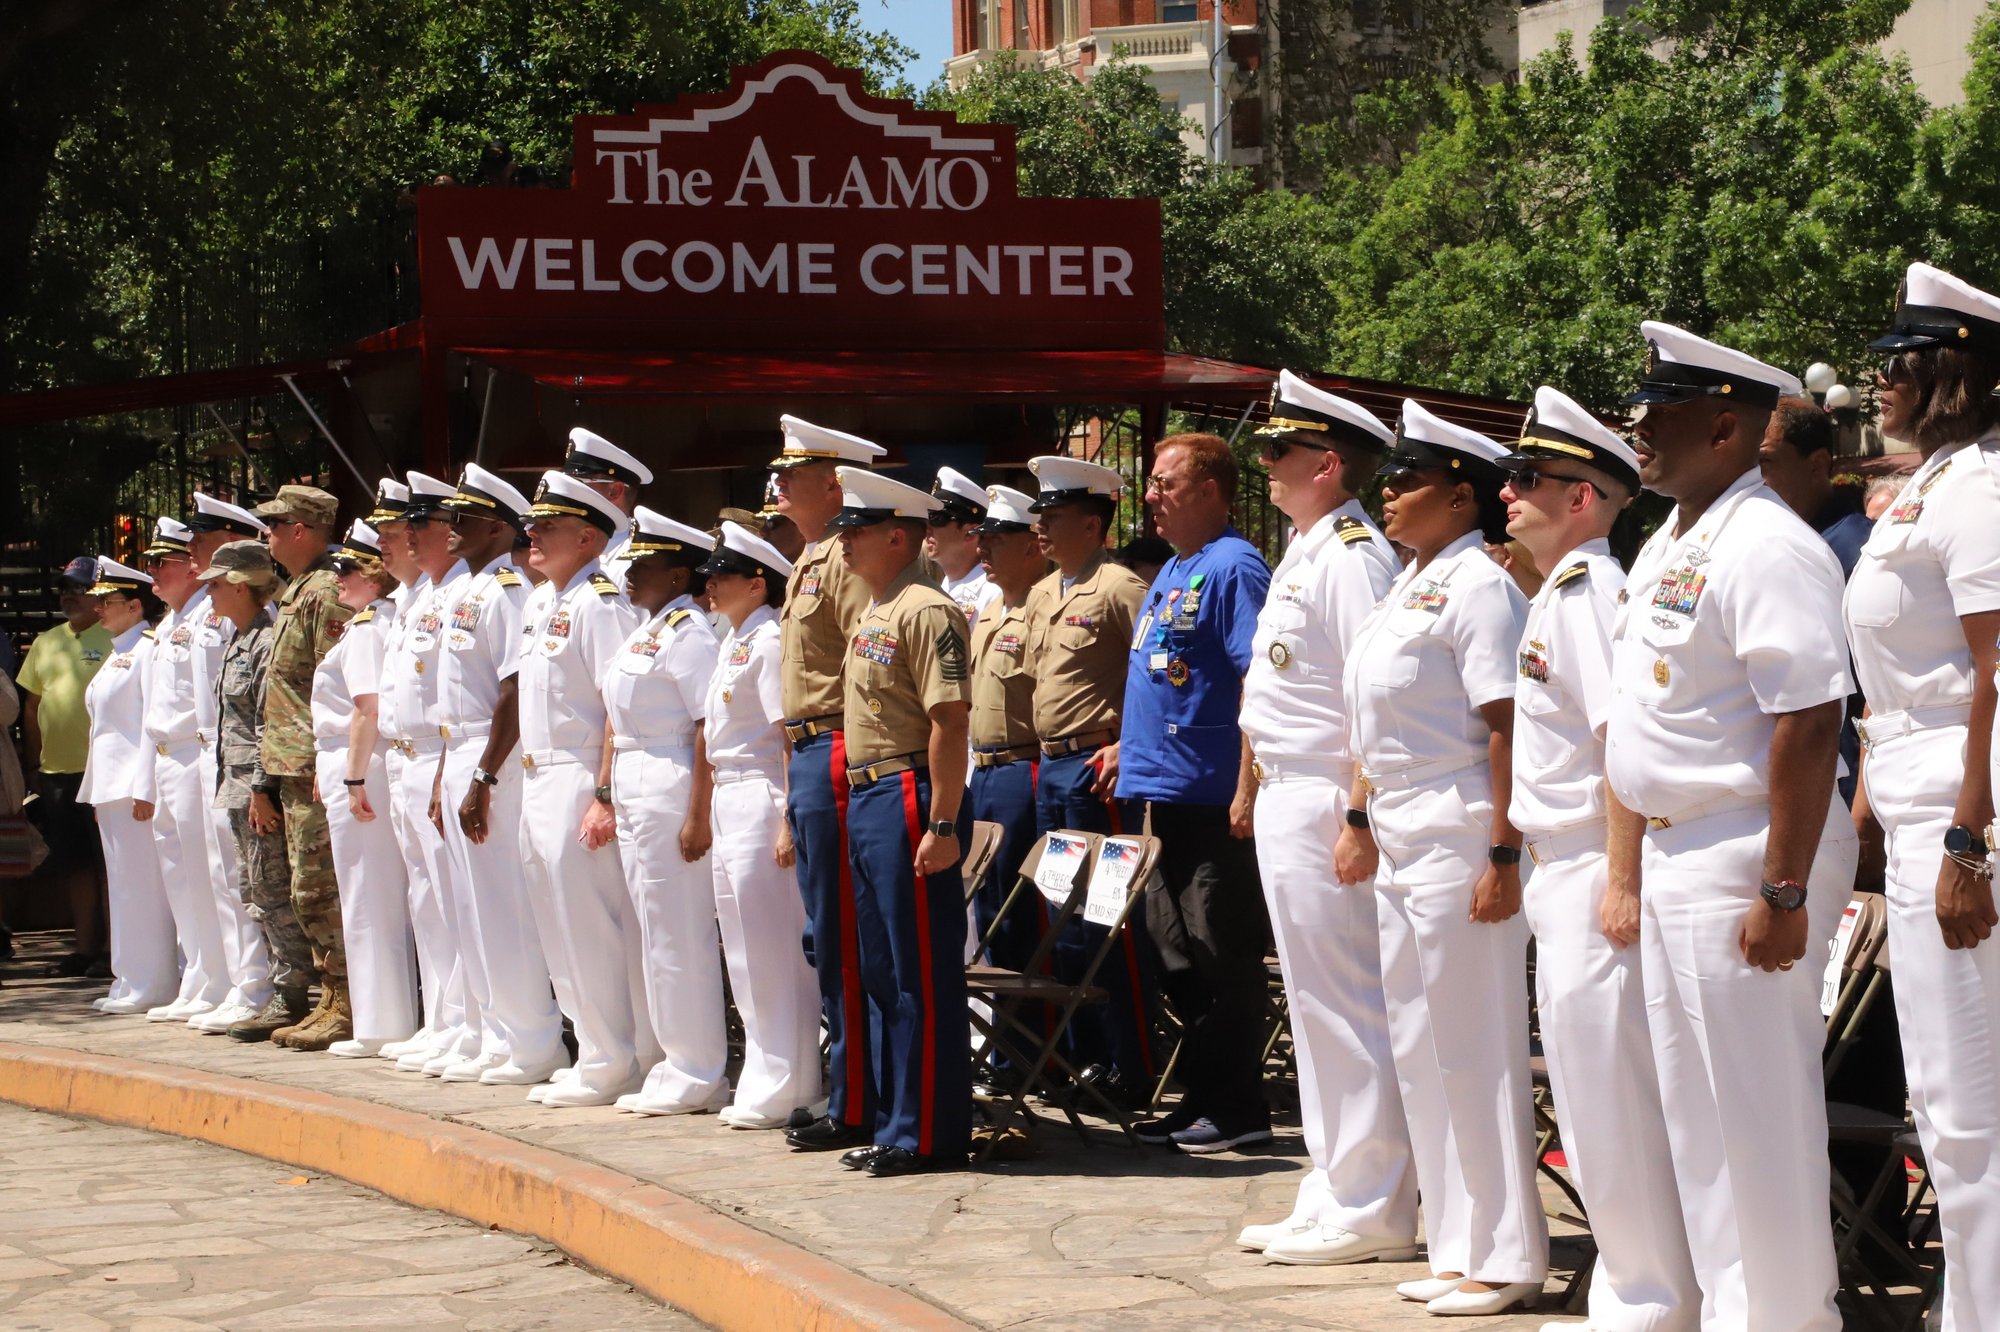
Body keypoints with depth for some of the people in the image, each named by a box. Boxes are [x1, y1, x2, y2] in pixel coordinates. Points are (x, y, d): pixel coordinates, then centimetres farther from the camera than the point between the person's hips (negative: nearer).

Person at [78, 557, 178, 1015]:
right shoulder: (116, 655, 19)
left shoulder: (148, 649, -11)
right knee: (122, 885, 12)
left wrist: (145, 788, -21)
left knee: (141, 885, -7)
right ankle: (129, 981, 16)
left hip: (135, 784, -10)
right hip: (109, 786, 10)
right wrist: (96, 787, 18)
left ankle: (149, 985, -4)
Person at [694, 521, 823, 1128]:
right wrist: (706, 815, 20)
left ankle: (783, 1090, -1)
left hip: (761, 799, -10)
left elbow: (792, 734, -18)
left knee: (772, 951, -6)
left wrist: (789, 820, -23)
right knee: (745, 950, 13)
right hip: (728, 800, 10)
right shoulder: (733, 643, 17)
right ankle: (763, 1083, 20)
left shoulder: (771, 640, -13)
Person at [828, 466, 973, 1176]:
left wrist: (942, 825, -23)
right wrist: (858, 804, 20)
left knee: (923, 974, -5)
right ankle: (897, 1123, 21)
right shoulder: (872, 615, 17)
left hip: (907, 799, -11)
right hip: (866, 799, 11)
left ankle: (930, 1133, -1)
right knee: (881, 969, 14)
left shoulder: (925, 612, -13)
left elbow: (950, 722, -20)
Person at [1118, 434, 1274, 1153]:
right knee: (1178, 956, 13)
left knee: (1222, 957, -3)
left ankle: (1236, 1108, 4)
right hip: (1166, 795, 10)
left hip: (1213, 799, -10)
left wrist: (1248, 789, -24)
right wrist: (1131, 747, 22)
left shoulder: (1233, 567, -12)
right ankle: (1201, 1097, 20)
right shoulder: (1171, 572, 17)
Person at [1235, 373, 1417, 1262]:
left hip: (1324, 806, -11)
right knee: (1314, 1007, 14)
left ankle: (1370, 1212, 0)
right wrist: (1256, 787, 20)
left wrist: (1359, 820, -23)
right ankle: (1334, 1197, 22)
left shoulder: (1353, 557, -15)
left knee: (1344, 1009, -5)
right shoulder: (1303, 554, 16)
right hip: (1286, 803, 11)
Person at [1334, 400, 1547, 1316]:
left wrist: (1503, 855, -22)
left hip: (1457, 837, -10)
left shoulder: (1478, 587, -13)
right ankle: (1458, 1248, 21)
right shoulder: (1405, 586, 15)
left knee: (1475, 1049, -4)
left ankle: (1505, 1258, 4)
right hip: (1400, 839, 10)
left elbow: (1506, 728, -18)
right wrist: (1360, 819, 17)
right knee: (1418, 1045, 13)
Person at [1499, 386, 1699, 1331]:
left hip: (1596, 876, -10)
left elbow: (1625, 737, -22)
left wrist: (1624, 880, -24)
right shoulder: (1557, 592, 15)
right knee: (1585, 1087, 15)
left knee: (1613, 1092, -4)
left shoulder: (1589, 589, -15)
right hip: (1562, 874, 10)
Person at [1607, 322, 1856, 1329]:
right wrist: (1626, 866, 19)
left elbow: (1809, 723, -23)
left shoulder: (1765, 546, -16)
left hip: (1746, 860, -10)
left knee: (1760, 1113, -3)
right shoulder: (1665, 548, 15)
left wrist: (1784, 891, -25)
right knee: (1694, 1109, 15)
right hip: (1671, 856, 10)